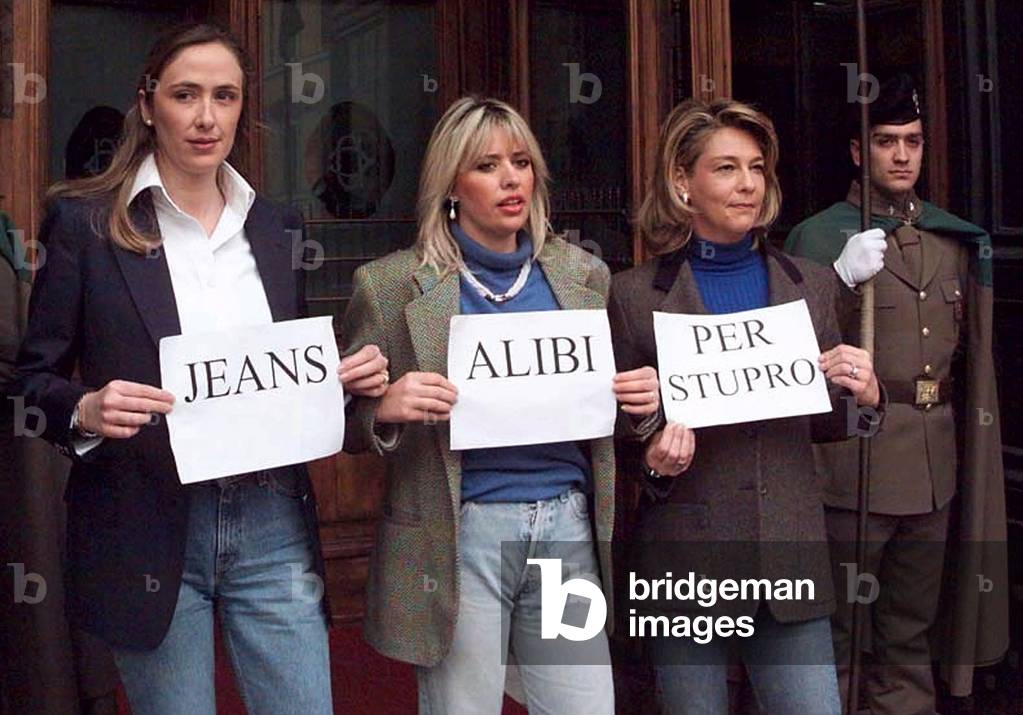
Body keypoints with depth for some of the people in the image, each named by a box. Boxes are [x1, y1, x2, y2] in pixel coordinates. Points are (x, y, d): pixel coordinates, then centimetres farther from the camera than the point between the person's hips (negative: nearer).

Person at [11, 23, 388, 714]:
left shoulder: (276, 227, 10)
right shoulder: (86, 220, -2)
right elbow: (34, 377, 0)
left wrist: (351, 377, -3)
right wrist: (86, 410, -20)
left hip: (273, 524, 4)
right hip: (149, 528, -3)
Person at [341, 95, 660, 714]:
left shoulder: (585, 274, 9)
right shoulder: (393, 284, -2)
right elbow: (347, 425, 2)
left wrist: (641, 404, -4)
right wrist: (384, 411, -19)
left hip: (570, 528, 3)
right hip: (459, 536, -3)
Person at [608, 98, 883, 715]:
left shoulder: (811, 284, 7)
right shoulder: (635, 294, -3)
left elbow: (823, 424, 14)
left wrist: (863, 395, -7)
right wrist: (655, 458, -17)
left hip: (791, 547, 3)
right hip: (685, 554, -2)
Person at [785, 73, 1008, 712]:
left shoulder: (957, 239, 14)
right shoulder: (820, 238, -3)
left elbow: (967, 351, 20)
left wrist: (966, 439, 16)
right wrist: (842, 279, -24)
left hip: (936, 458, 5)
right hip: (856, 458, -5)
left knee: (913, 622, 16)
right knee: (836, 624, 1)